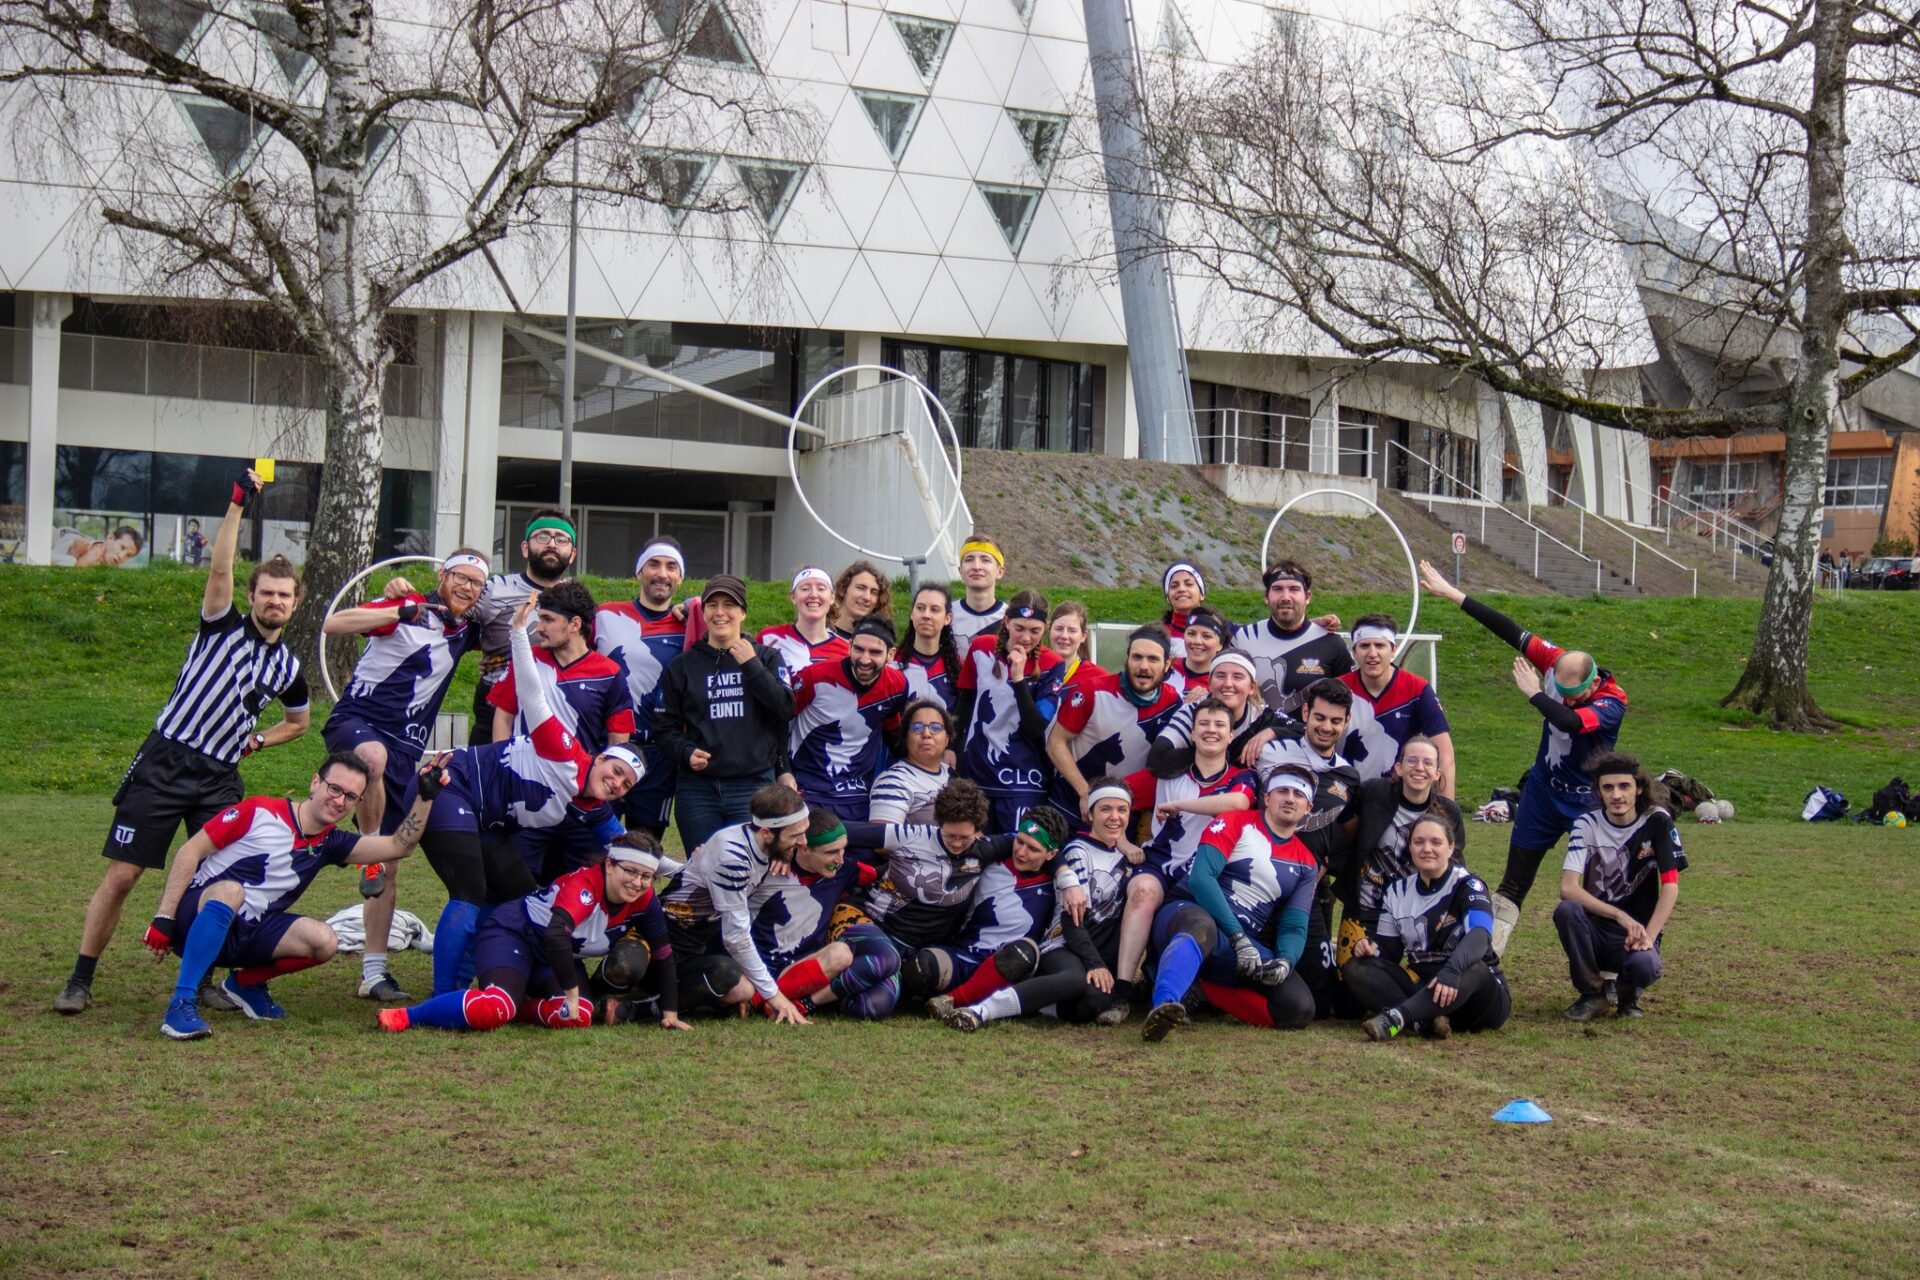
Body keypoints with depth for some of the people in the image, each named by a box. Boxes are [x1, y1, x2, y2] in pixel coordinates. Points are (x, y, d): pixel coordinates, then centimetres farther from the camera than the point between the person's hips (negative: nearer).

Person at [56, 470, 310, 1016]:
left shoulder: (288, 668, 11)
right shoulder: (223, 626, 1)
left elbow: (298, 722, 29)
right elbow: (219, 568, -15)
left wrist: (254, 741, 12)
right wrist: (238, 504, -22)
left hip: (219, 779, 4)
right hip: (162, 763, -4)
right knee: (121, 874, -5)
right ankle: (81, 979, 3)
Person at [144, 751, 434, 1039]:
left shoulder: (329, 844, 7)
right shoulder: (261, 811, -10)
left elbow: (398, 846, 2)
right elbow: (191, 851, -10)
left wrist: (425, 796, -8)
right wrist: (164, 916, -16)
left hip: (245, 934, 5)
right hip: (195, 916, -5)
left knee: (323, 941, -18)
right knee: (230, 890, -39)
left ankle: (245, 983, 8)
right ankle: (181, 1003, -35)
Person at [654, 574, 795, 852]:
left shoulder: (766, 658, 9)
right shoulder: (682, 666, 11)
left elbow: (786, 707, -6)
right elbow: (665, 727, 11)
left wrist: (750, 666, -8)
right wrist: (686, 753, -8)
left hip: (754, 788, -1)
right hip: (698, 790, 1)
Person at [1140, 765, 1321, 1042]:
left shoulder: (1306, 864, 16)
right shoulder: (1235, 823, 2)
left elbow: (1294, 926, 8)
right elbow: (1201, 877, -12)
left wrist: (1285, 961, -17)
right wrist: (1239, 938, -21)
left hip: (1247, 947, 5)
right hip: (1191, 914, -5)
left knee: (1299, 1009, -19)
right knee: (1201, 926, -43)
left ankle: (1201, 991, -11)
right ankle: (1163, 1005, -67)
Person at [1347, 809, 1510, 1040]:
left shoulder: (1468, 885, -9)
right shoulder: (1398, 891, 8)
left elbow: (1480, 934, -29)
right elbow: (1389, 950, 9)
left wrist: (1451, 971, -48)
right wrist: (1370, 948, -16)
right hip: (1421, 988, 5)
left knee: (1475, 970, -38)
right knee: (1357, 968, -15)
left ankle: (1395, 1018, -53)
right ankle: (1423, 1020, -38)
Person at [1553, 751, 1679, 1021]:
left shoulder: (1657, 822, -5)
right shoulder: (1587, 825, -5)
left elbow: (1670, 887, -10)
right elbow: (1568, 888, -17)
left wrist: (1648, 937, -23)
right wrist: (1620, 916, -28)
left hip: (1638, 930, -1)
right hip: (1595, 930, 1)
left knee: (1645, 966, -36)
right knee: (1566, 910, -32)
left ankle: (1629, 995, 4)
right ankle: (1592, 994, -10)